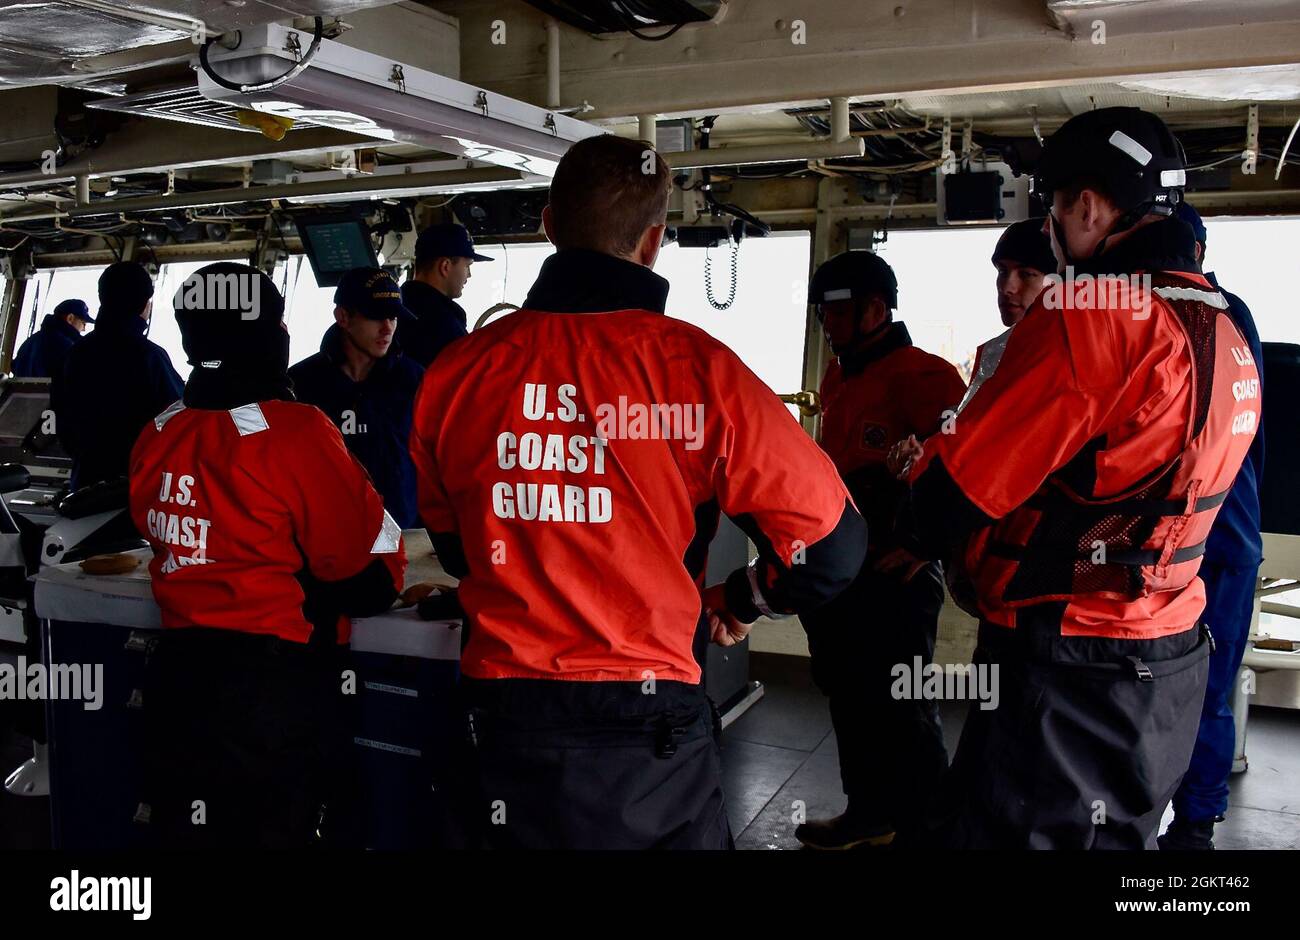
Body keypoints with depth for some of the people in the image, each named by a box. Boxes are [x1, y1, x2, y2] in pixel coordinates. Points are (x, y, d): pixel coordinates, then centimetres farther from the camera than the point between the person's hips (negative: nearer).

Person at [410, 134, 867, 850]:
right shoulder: (699, 369, -15)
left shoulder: (457, 369, -6)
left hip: (500, 713, 3)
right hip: (648, 736, -2)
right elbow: (832, 543, -8)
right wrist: (741, 600, 10)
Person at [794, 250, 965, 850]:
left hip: (895, 571, -9)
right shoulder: (836, 380, 13)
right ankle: (870, 812, 32)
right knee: (849, 695, 17)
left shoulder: (920, 375, -15)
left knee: (898, 706, 0)